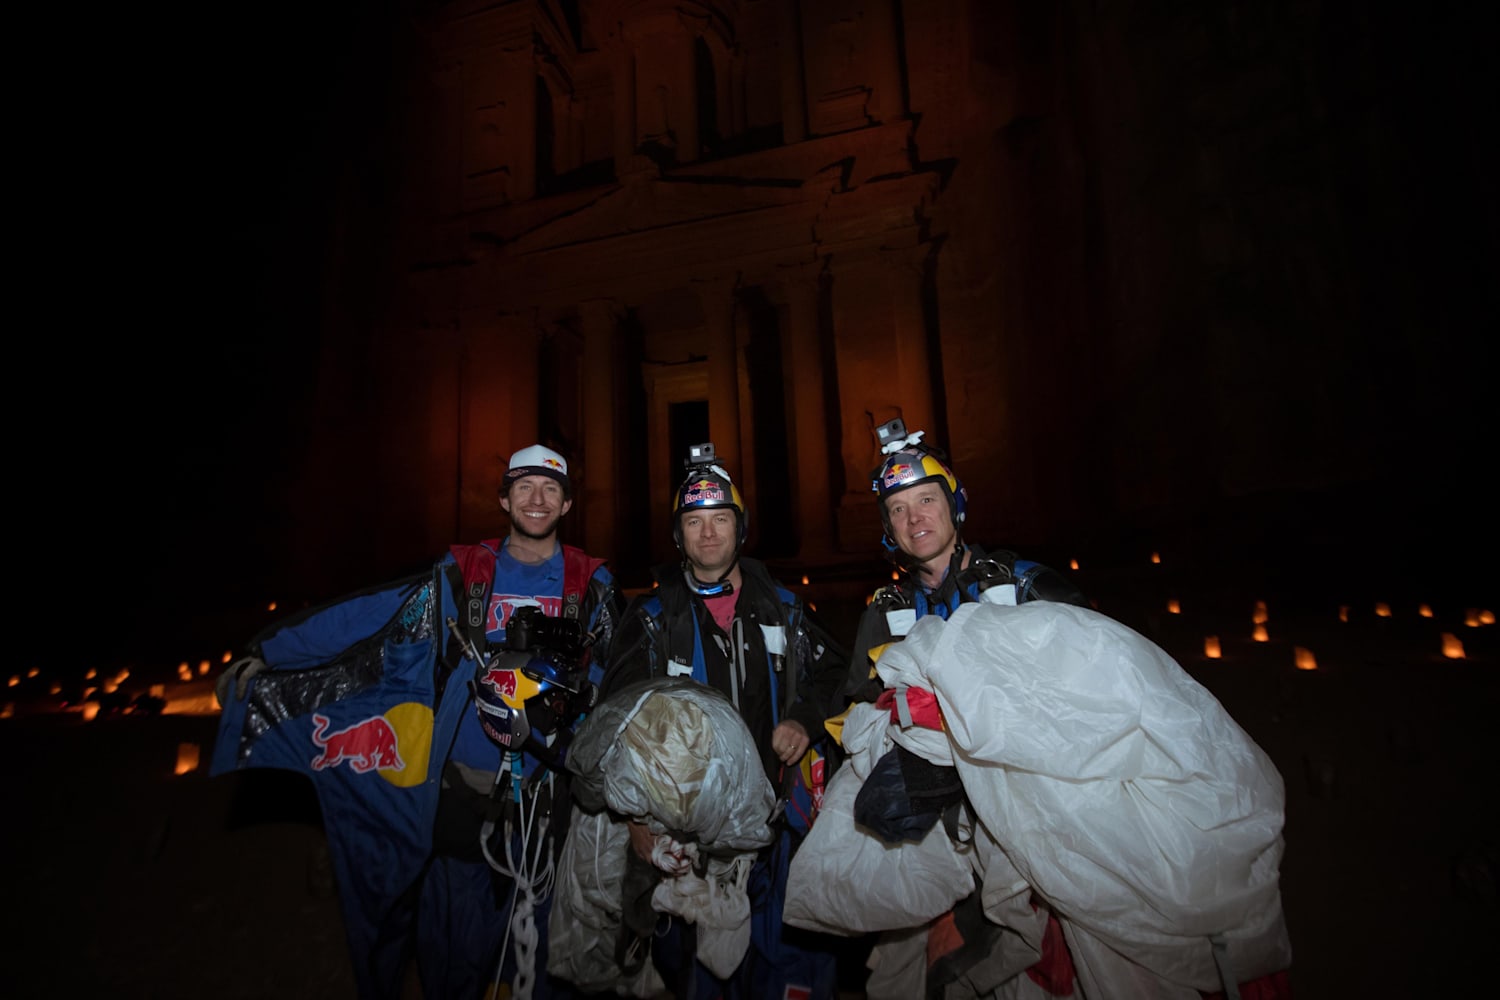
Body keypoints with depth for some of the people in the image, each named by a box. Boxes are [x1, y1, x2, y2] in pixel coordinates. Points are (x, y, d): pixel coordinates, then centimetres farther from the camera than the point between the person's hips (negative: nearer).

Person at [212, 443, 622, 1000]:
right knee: (457, 933, 16)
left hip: (544, 796, 0)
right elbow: (363, 620, 0)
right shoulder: (461, 574, 1)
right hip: (462, 786, 1)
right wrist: (265, 654, 0)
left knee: (538, 930, 14)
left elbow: (610, 679, 5)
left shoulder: (592, 585, 0)